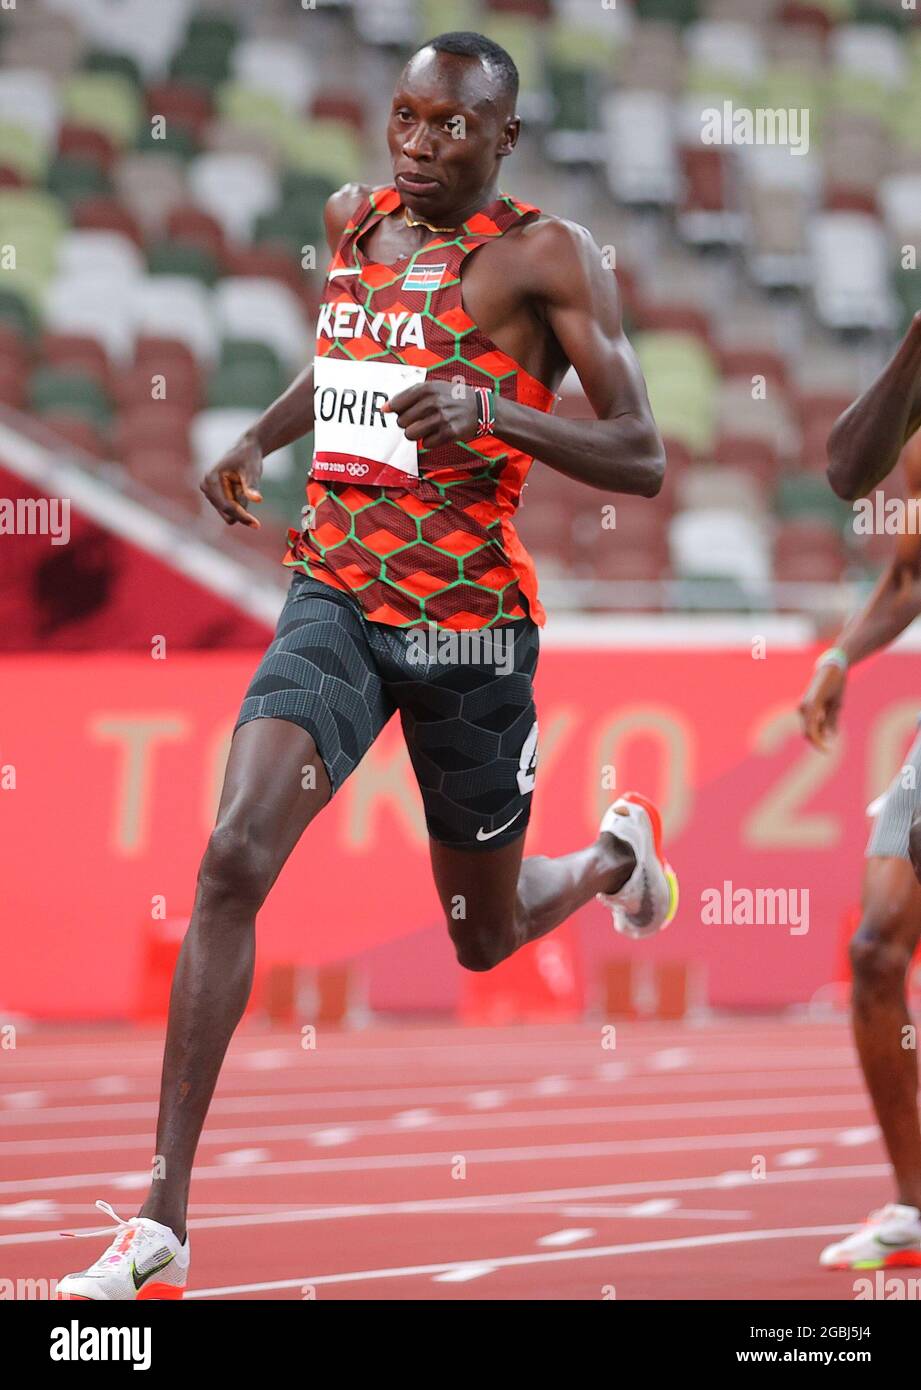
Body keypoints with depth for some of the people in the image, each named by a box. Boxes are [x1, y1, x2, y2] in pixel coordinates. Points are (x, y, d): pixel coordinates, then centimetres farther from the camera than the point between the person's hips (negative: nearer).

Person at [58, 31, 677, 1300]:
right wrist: (259, 440, 14)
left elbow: (642, 460, -14)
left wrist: (495, 411, -28)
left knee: (486, 935, 14)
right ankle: (162, 1226, -20)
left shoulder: (546, 255, -9)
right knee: (232, 862, -20)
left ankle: (614, 855, 53)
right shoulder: (354, 220, 7)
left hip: (470, 624, -3)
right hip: (337, 600, 3)